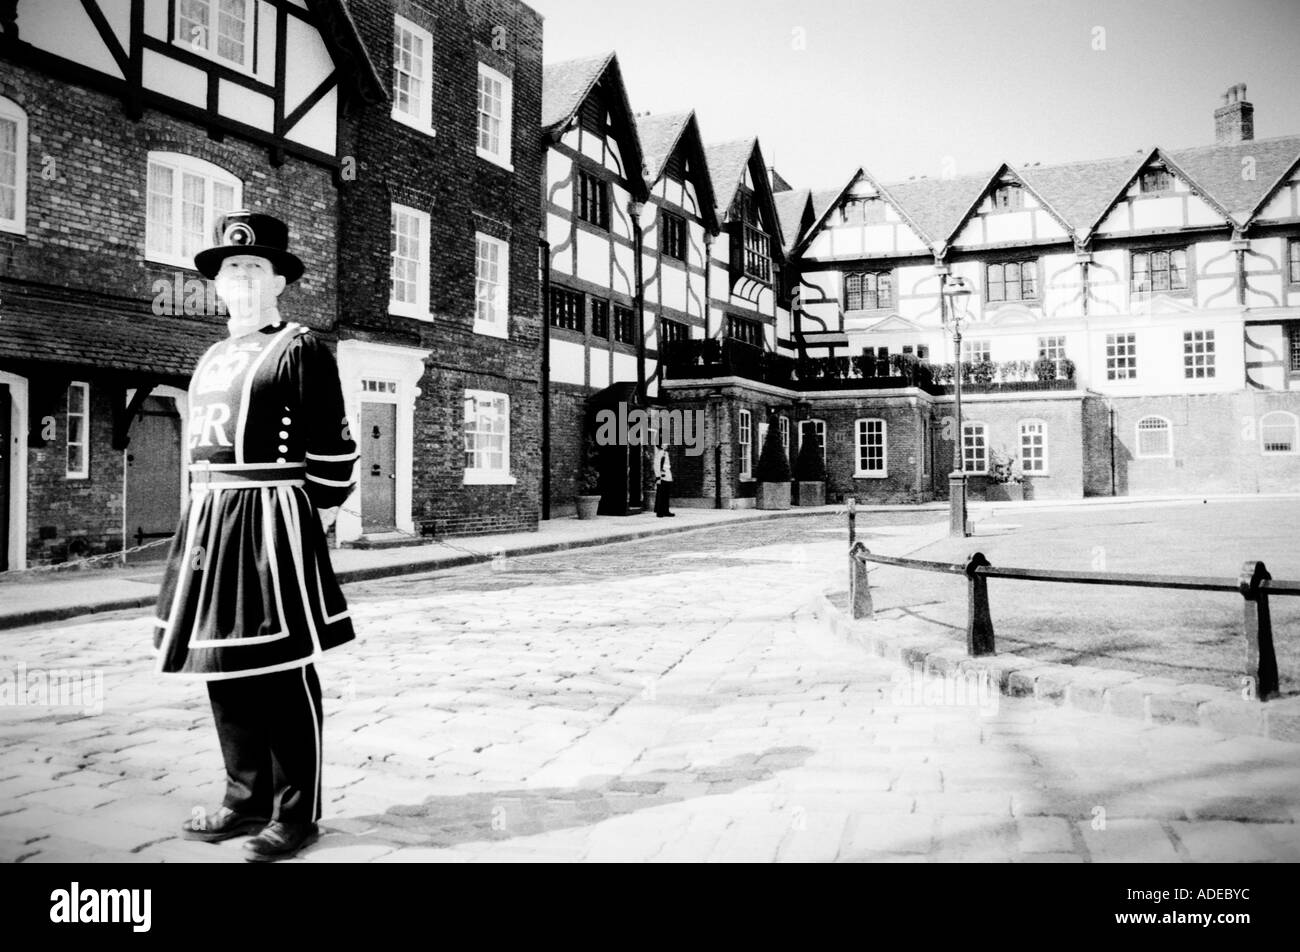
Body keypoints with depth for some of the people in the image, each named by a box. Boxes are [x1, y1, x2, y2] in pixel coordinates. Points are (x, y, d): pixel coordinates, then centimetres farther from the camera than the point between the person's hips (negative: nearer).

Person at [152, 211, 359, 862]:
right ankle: (247, 798, 28)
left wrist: (315, 523, -5)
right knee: (225, 670, 13)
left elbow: (333, 450, -8)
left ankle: (295, 814, 12)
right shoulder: (211, 359, 17)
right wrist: (207, 520, 16)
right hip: (209, 521, 8)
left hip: (272, 524, -8)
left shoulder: (299, 349, -5)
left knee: (283, 674, -1)